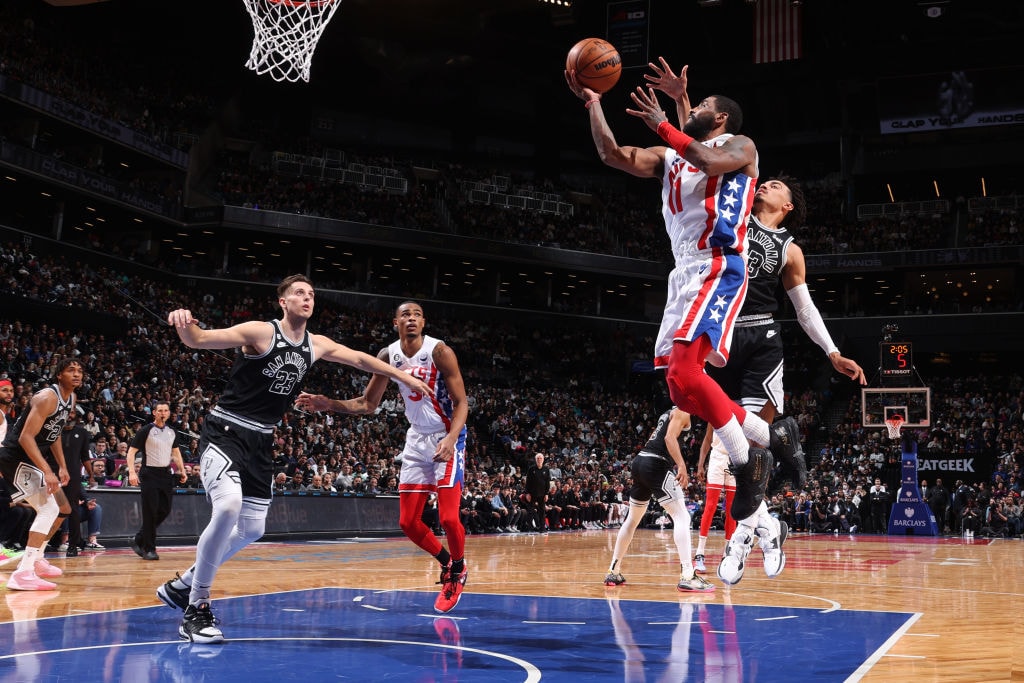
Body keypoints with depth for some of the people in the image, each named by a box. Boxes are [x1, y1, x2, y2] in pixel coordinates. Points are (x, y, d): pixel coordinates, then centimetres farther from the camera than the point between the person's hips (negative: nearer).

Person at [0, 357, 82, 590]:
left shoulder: (71, 399, 8)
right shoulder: (47, 397, -22)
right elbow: (26, 437, -28)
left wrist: (62, 466, 14)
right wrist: (47, 472, -32)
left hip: (34, 458, 10)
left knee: (63, 509, 17)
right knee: (48, 509, -22)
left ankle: (36, 559, 30)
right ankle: (23, 573, -26)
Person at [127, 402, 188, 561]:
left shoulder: (172, 431, 10)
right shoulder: (146, 430, -7)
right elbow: (131, 451, -8)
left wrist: (181, 470, 14)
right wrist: (132, 472, -19)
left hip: (166, 474, 6)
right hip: (149, 475, -6)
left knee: (165, 510, 5)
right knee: (150, 512, -6)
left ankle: (138, 540, 21)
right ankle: (149, 549, 2)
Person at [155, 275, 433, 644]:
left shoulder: (316, 345, 5)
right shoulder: (261, 332, -15)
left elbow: (359, 358, 20)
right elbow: (198, 340, -23)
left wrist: (404, 377, 24)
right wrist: (185, 323, -46)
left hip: (260, 441, 7)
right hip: (224, 432, -7)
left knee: (251, 529, 12)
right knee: (228, 506, -29)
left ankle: (183, 585, 33)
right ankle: (196, 608, -13)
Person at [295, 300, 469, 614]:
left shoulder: (439, 351, -17)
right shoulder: (388, 355, -3)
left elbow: (461, 403, -17)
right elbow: (367, 404, 6)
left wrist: (451, 438, -34)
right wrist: (329, 404, -9)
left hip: (446, 438, -5)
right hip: (416, 440, 5)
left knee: (448, 517, -15)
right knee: (408, 522, 3)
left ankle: (458, 570, 14)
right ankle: (446, 561, 29)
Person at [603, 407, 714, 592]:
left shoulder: (670, 412, 25)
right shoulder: (683, 412, -1)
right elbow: (670, 437, -17)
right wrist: (681, 466, -25)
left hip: (640, 462, 10)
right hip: (655, 465, -10)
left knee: (632, 519, 20)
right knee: (681, 516, -11)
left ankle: (613, 572, 26)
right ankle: (687, 577, -21)